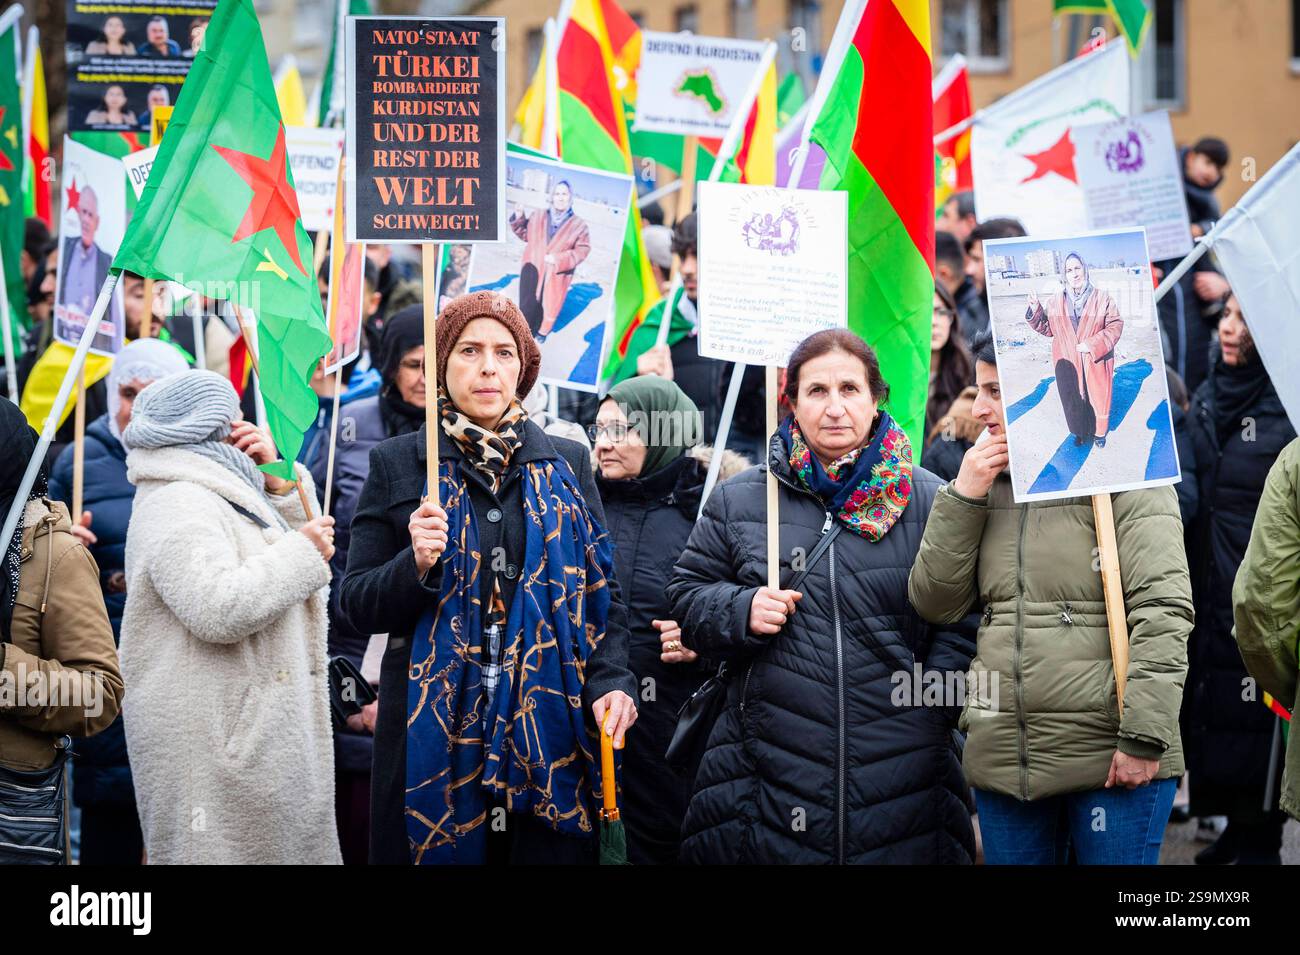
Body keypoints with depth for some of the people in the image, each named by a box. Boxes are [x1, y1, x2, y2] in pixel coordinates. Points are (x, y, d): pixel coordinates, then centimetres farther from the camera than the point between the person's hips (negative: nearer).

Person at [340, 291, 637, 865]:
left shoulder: (566, 465, 10)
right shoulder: (396, 465, 5)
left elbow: (602, 591, 11)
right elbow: (356, 604, 4)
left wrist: (612, 679, -6)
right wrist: (415, 564, -15)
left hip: (551, 726, 1)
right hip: (433, 729, -1)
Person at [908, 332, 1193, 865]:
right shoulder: (989, 485, 15)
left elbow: (1162, 612, -12)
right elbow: (934, 605, 10)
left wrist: (1143, 737, -19)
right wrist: (963, 499, -1)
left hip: (1111, 761, -6)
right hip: (1003, 759, 6)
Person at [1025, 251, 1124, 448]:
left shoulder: (1102, 298, -7)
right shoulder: (1054, 302, 1)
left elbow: (1115, 325, -8)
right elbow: (1047, 328, 9)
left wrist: (1093, 345, -20)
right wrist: (1035, 310, -8)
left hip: (1096, 362, -2)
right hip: (1068, 364, 2)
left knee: (1098, 398, 10)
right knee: (1073, 400, 11)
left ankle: (1099, 432, 32)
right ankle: (1080, 433, 32)